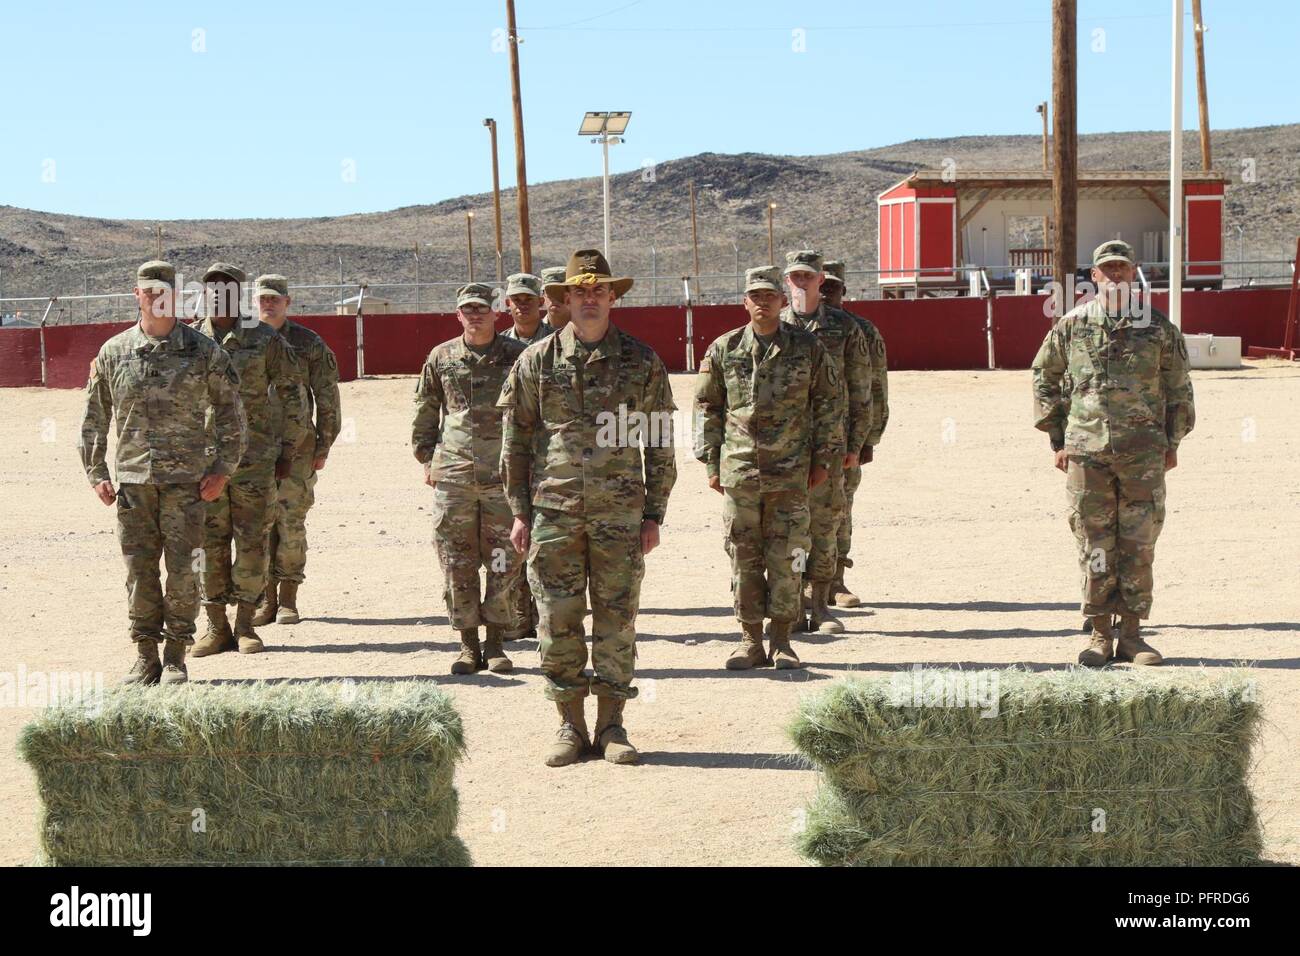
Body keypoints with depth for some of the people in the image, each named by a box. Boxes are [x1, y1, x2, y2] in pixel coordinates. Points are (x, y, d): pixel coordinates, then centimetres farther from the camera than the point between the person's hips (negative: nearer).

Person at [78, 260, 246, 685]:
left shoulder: (203, 352, 1)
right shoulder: (113, 352, 6)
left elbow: (232, 413, 4)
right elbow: (94, 418, 12)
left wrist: (222, 470, -2)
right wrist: (96, 474, 7)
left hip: (185, 479, -2)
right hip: (132, 479, 2)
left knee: (181, 569, -2)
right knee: (139, 570, 4)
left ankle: (176, 657, 8)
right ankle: (145, 657, 13)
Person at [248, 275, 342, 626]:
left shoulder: (309, 344, 3)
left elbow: (327, 399, 5)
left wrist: (323, 446, 1)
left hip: (296, 446, -1)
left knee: (291, 522, -3)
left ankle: (288, 599, 6)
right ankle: (266, 598, 9)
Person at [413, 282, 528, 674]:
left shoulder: (517, 356, 3)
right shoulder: (441, 358, 8)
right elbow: (424, 412, 17)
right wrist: (426, 457, 11)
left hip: (503, 475, -1)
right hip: (453, 477, 1)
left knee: (505, 563, 1)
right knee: (457, 564, 3)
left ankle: (495, 643, 11)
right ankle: (468, 645, 12)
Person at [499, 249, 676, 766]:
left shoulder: (642, 361, 5)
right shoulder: (537, 361, 4)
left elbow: (660, 444, 8)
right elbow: (515, 441, 8)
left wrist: (654, 514, 3)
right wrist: (519, 511, 3)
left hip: (619, 512, 0)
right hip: (554, 511, 0)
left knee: (617, 618, 2)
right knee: (558, 621, 1)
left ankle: (611, 725, 12)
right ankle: (570, 725, 12)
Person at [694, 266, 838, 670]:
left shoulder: (807, 347, 3)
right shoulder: (724, 349, 5)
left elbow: (827, 401, 8)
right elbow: (707, 407, 10)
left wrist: (822, 458, 5)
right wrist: (711, 464, 6)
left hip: (790, 473, -1)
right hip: (739, 472, 1)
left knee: (786, 558, 0)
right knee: (744, 558, 4)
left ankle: (781, 641, 10)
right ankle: (751, 641, 12)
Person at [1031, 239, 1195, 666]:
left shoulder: (1158, 327, 5)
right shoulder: (1071, 326, 4)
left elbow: (1179, 388, 13)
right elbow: (1044, 378, 12)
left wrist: (1172, 442, 9)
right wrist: (1057, 440, 8)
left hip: (1144, 454, 0)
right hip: (1087, 453, 0)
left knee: (1139, 546, 2)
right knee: (1095, 548, 2)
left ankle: (1132, 634, 11)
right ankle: (1100, 635, 10)